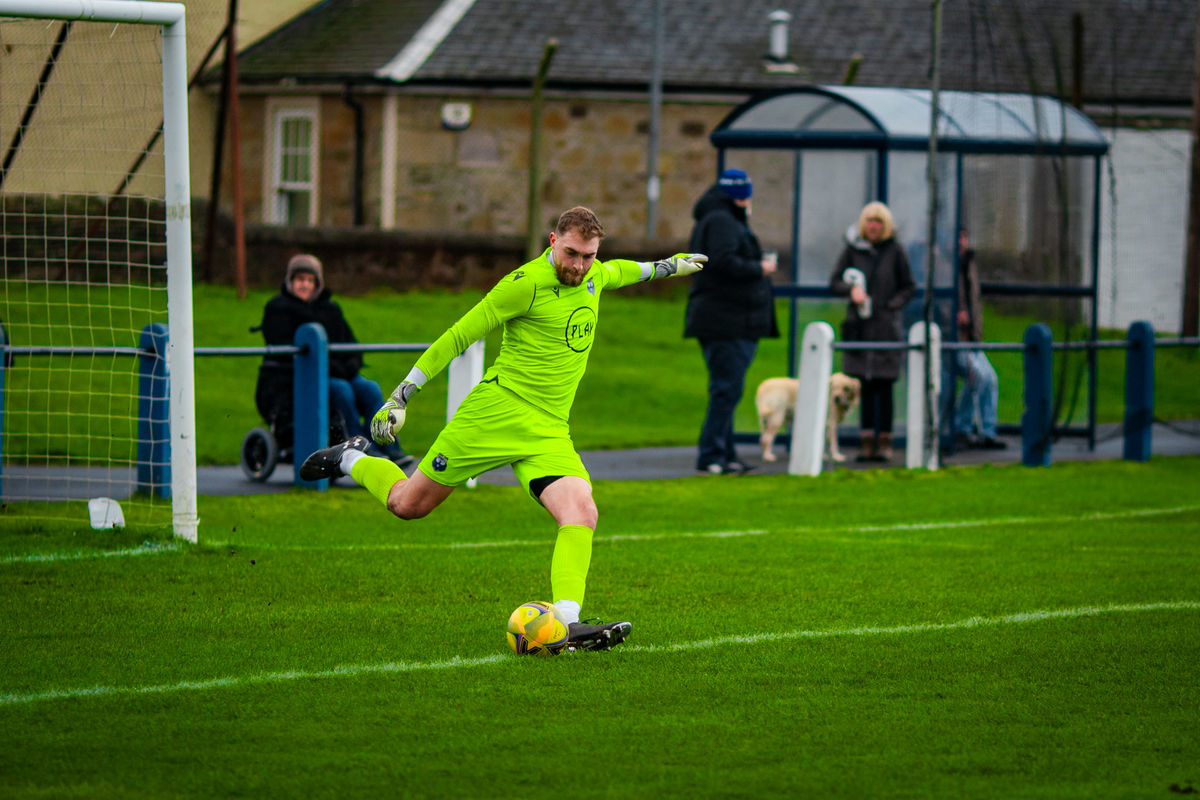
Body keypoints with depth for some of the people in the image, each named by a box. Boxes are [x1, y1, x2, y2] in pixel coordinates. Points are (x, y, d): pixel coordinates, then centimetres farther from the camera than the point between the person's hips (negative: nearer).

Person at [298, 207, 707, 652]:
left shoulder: (595, 276, 8)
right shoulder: (526, 283, -15)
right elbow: (459, 336, -10)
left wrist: (661, 267, 47)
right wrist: (401, 396, -10)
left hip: (549, 432, 5)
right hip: (497, 411, -5)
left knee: (581, 516, -19)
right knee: (408, 504, 3)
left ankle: (567, 624, -25)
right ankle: (351, 460, 34)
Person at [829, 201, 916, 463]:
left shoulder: (894, 251, 2)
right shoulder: (852, 249, 5)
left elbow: (908, 287, 7)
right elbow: (834, 282, 7)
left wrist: (891, 305, -8)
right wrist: (851, 290, -13)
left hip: (886, 326, -2)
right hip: (859, 327, 2)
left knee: (883, 386, -3)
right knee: (865, 386, 3)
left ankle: (884, 442, 1)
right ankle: (867, 441, 6)